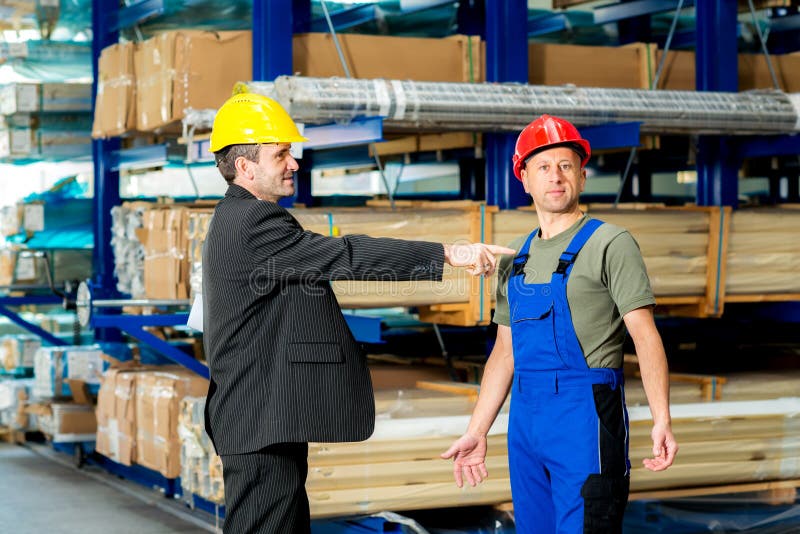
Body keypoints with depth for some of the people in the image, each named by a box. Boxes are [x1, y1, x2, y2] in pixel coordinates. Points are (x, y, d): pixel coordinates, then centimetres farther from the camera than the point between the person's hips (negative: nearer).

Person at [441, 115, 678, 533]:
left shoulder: (610, 244, -4)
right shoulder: (515, 257, 15)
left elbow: (645, 335, -11)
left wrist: (661, 420, -22)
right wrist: (476, 431, 14)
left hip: (585, 415, -6)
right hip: (525, 418, 6)